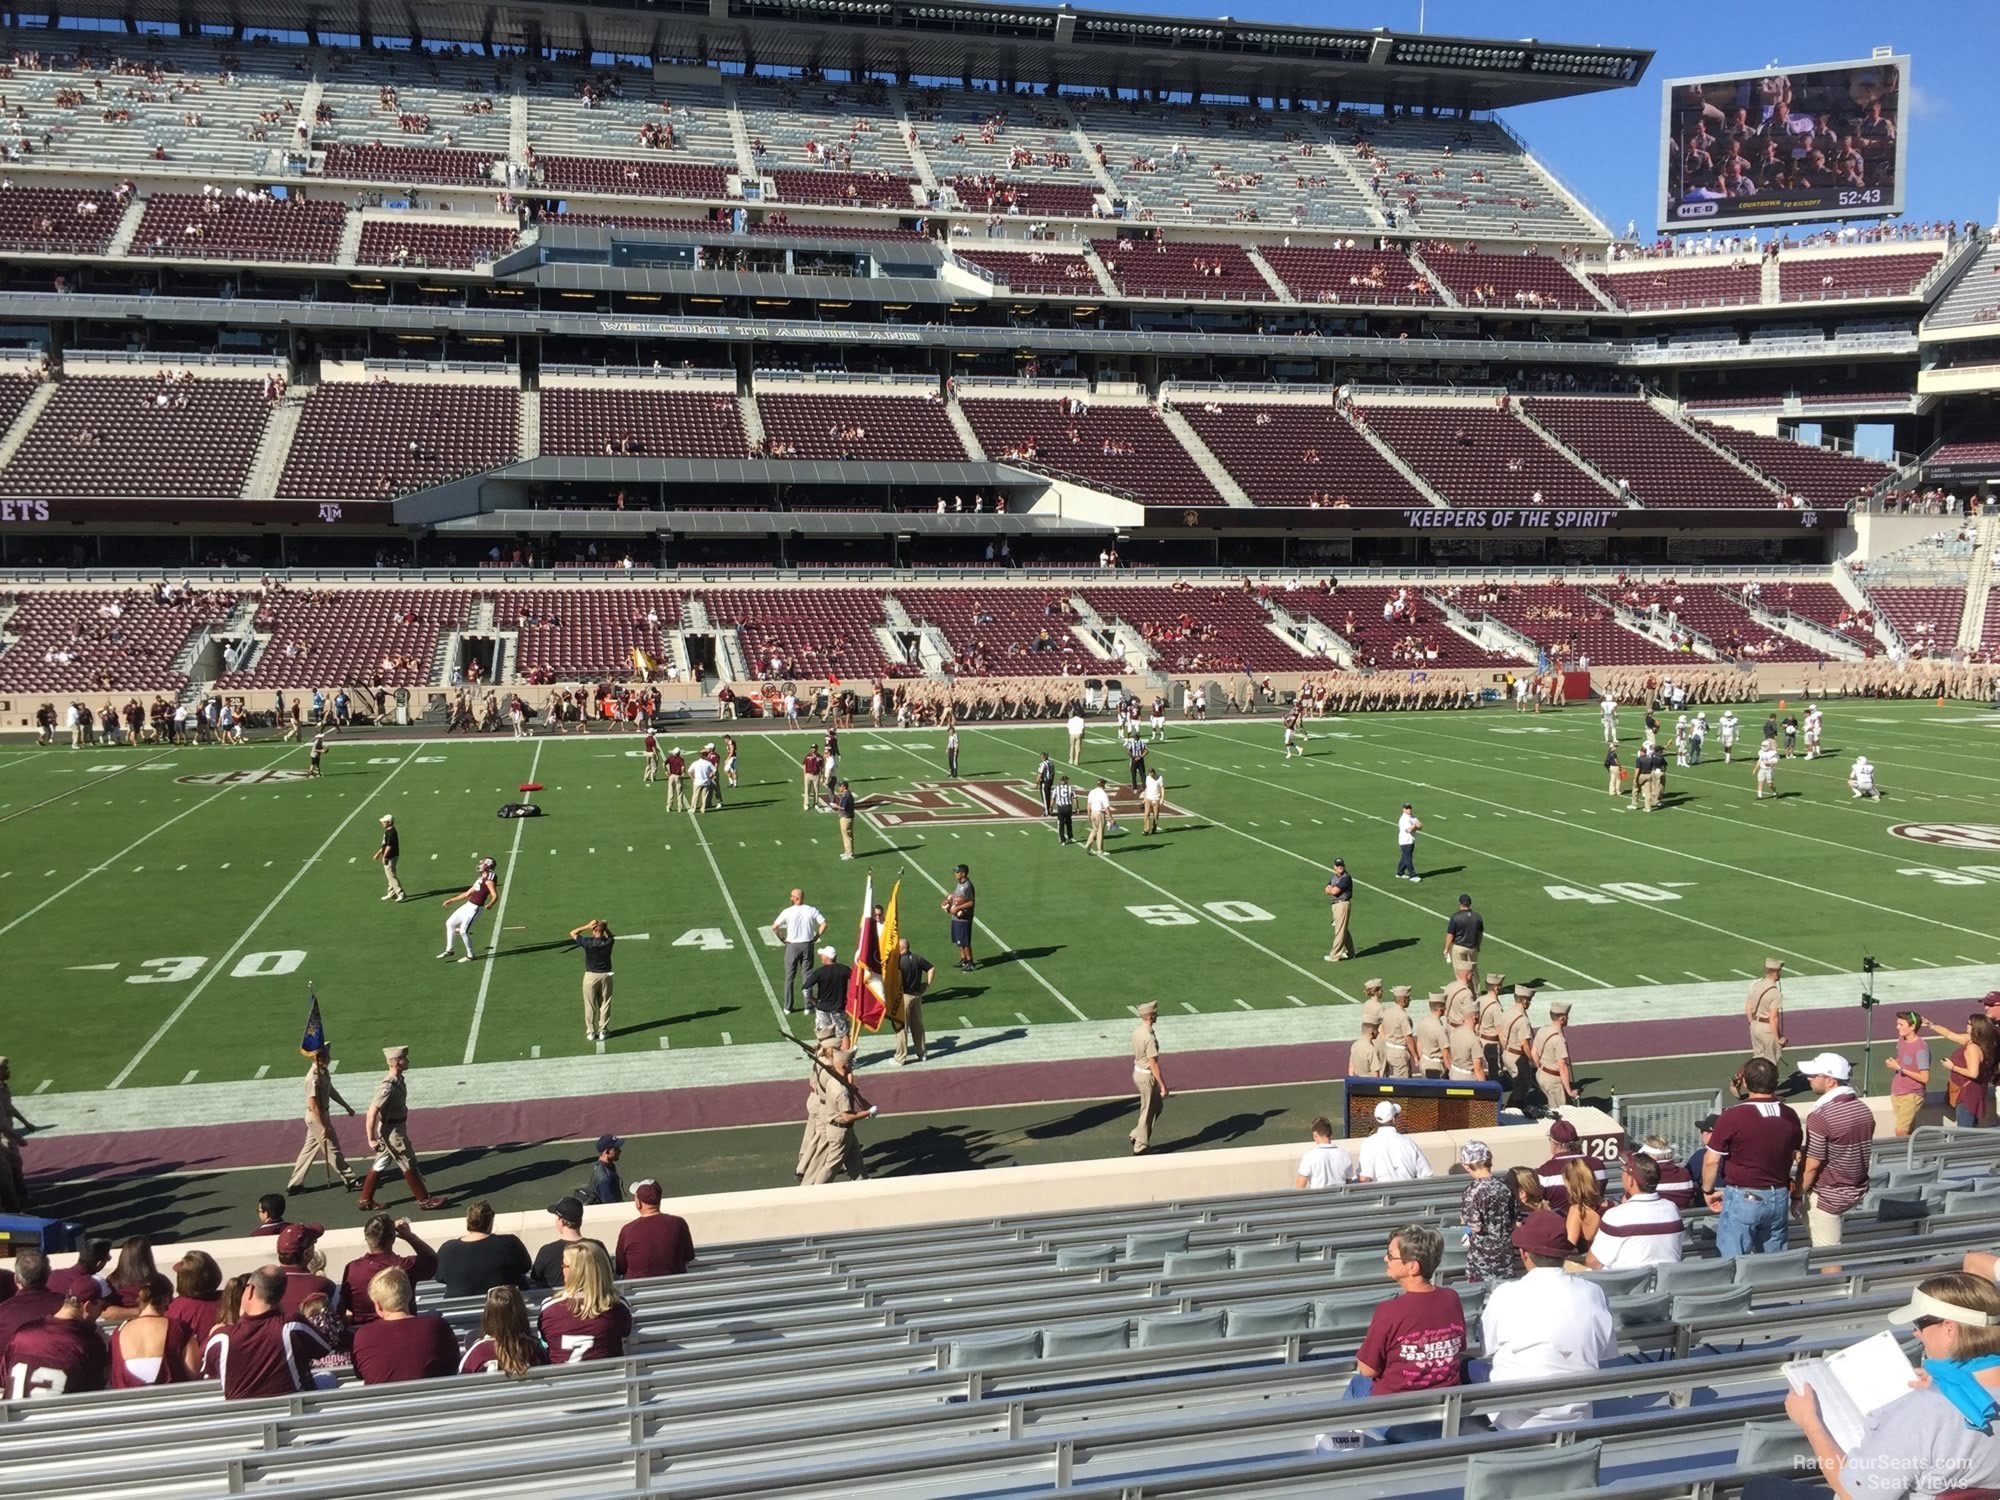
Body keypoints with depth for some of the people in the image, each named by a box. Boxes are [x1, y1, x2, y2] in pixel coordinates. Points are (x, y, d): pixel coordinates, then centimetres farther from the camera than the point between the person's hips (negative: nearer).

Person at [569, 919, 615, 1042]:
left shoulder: (587, 942, -15)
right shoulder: (608, 942, -7)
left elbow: (572, 933, -1)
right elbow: (610, 936, 19)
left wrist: (587, 926, -8)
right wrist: (606, 927, 1)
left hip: (591, 976, -2)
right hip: (605, 975, 2)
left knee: (590, 1006, 8)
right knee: (604, 1005, 10)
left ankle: (591, 1032, 12)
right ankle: (602, 1031, 13)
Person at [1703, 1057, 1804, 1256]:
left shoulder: (1733, 1116, -16)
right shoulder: (1790, 1117, 0)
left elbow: (1712, 1160, -12)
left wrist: (1708, 1190, 4)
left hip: (1742, 1198, -5)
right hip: (1779, 1198, 5)